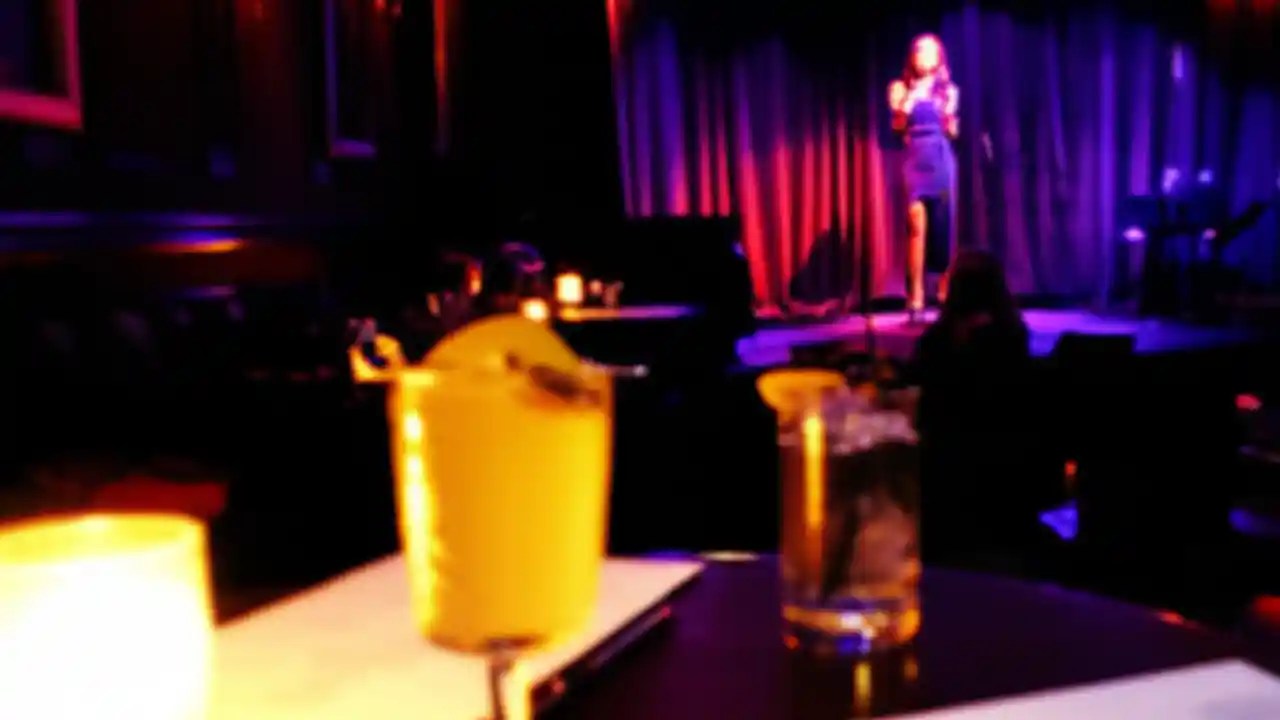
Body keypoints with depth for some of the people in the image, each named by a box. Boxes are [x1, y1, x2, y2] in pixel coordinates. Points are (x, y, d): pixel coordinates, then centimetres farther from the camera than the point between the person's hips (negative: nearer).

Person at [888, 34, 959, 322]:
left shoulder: (948, 90, 11)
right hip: (914, 160, -1)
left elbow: (953, 132, 10)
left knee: (943, 226, 0)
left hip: (941, 160, 1)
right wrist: (905, 104, -13)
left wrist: (949, 110, -7)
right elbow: (897, 127, 2)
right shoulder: (902, 88, 9)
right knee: (917, 227, -10)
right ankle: (915, 298, -10)